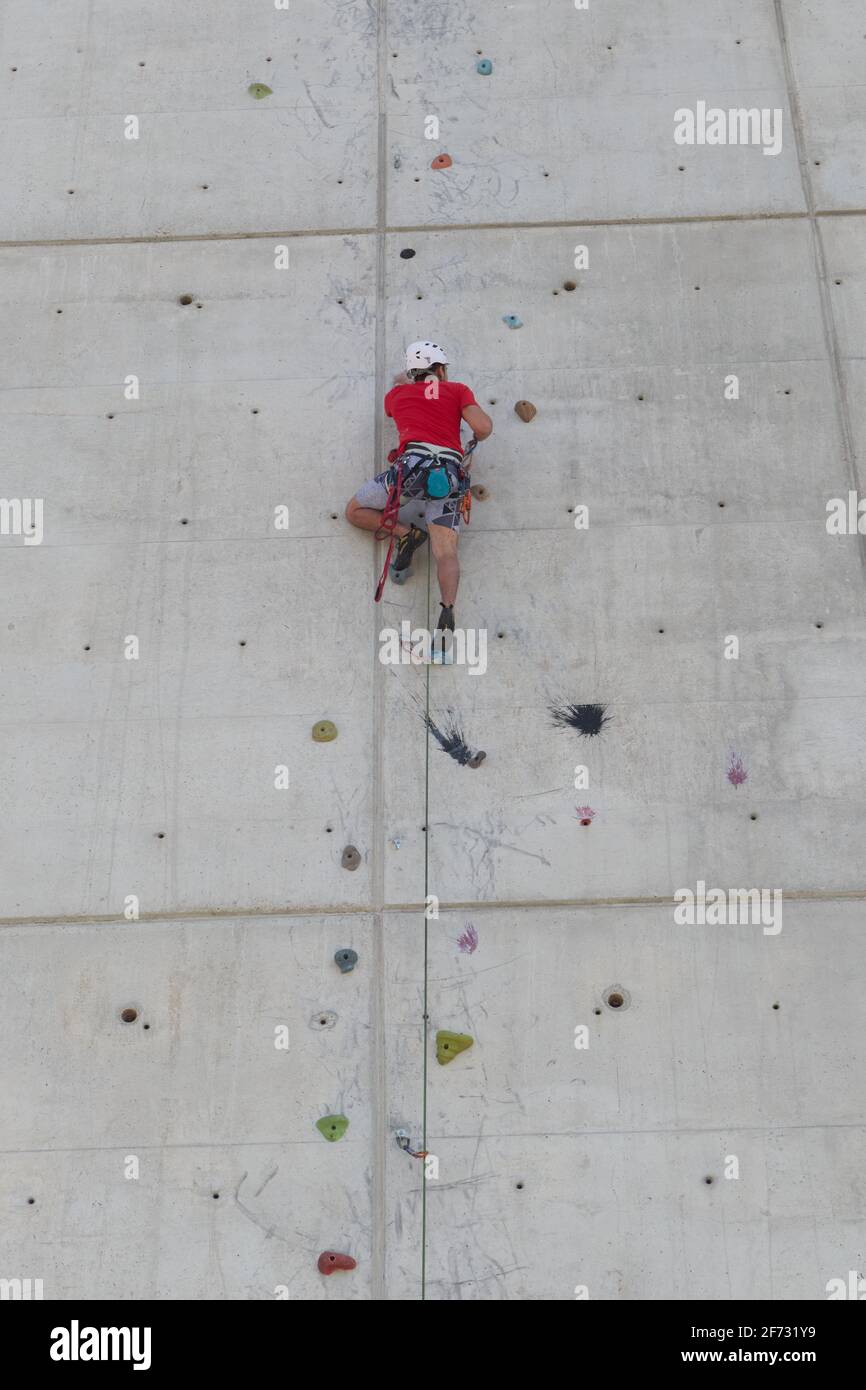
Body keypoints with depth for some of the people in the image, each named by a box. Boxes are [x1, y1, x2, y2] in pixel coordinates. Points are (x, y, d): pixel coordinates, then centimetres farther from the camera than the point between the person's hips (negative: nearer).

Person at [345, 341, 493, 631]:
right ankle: (447, 609, -34)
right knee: (446, 553, -7)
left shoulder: (397, 394, 24)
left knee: (355, 511, 17)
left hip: (414, 463, -1)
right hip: (450, 474, 1)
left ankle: (407, 533, -4)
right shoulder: (458, 390, 19)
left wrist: (405, 379, 68)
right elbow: (484, 427, 5)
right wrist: (476, 439, 27)